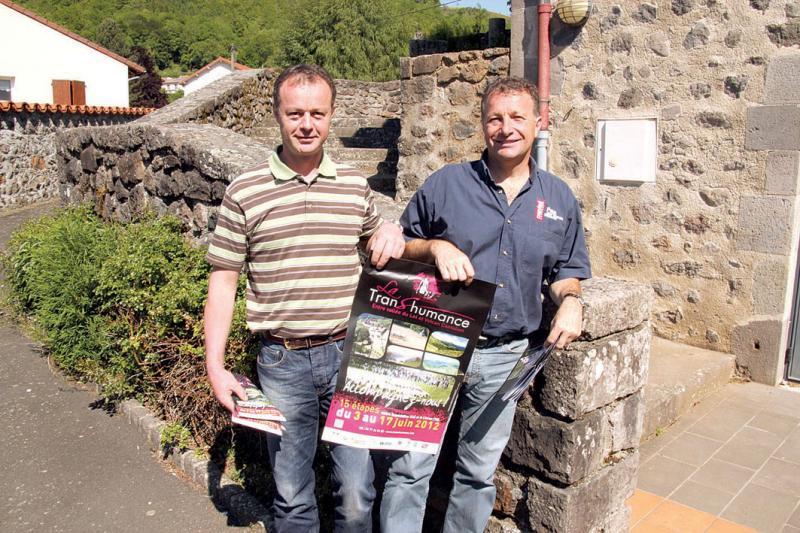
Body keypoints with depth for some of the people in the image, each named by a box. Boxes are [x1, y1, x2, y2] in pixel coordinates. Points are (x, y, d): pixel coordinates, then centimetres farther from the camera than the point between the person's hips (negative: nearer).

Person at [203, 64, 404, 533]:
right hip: (283, 360, -1)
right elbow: (223, 281, 1)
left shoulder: (355, 185, 4)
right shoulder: (245, 192, -2)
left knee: (356, 493, 8)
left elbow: (377, 239, 22)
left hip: (348, 353, 1)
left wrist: (392, 235, -3)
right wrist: (216, 366, -3)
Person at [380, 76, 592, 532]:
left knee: (479, 472, 17)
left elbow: (566, 269, 15)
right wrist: (434, 247, -14)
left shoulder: (560, 199, 7)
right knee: (410, 467, 2)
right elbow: (401, 249, 6)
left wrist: (570, 300, -6)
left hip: (503, 357, 2)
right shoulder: (446, 184, -1)